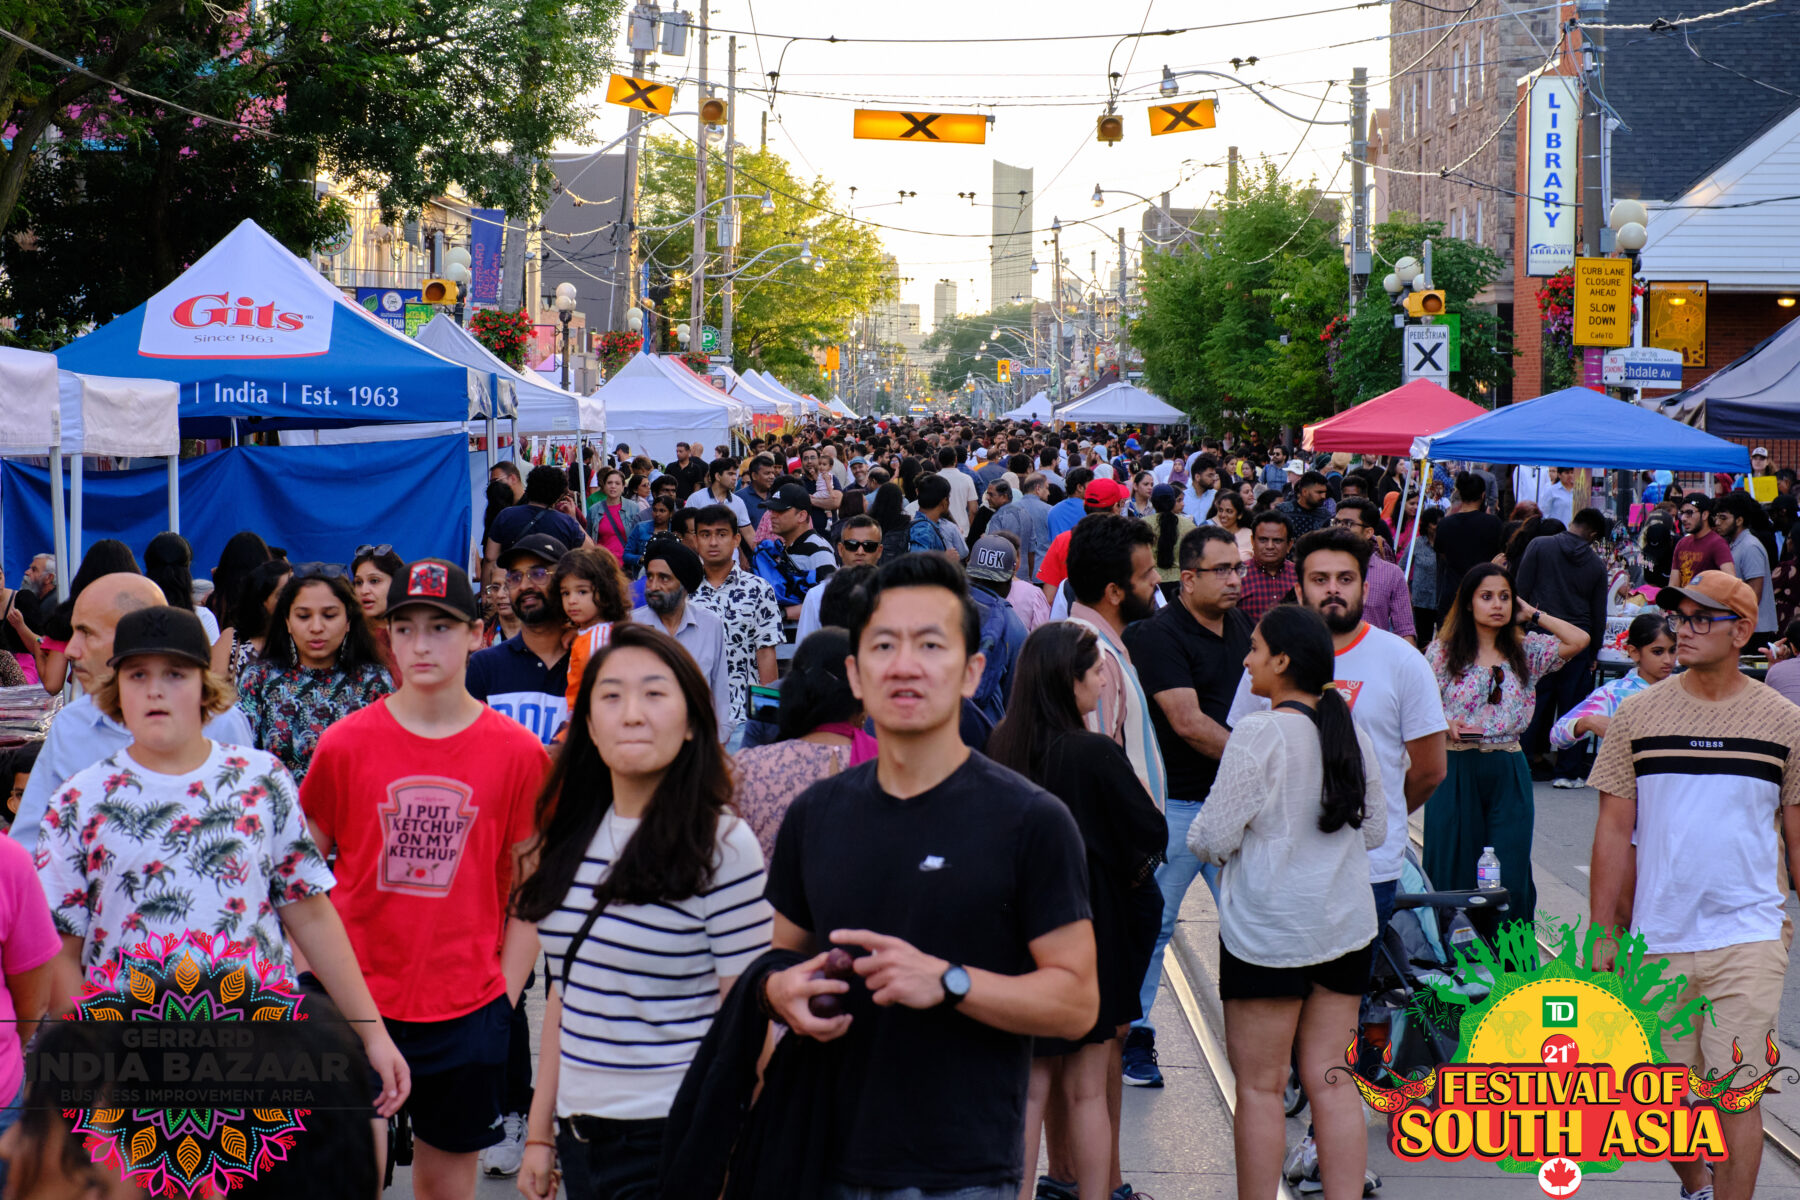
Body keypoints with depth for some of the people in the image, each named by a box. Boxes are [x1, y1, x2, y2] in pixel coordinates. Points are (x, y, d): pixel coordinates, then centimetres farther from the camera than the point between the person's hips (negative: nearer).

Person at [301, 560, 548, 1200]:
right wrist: (314, 986, -1)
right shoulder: (345, 744, -2)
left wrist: (505, 998, -1)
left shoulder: (518, 752, -2)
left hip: (467, 1009, 1)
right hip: (356, 1000, -1)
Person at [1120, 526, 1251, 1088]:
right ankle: (1134, 1036, 13)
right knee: (1152, 925, 1)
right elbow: (1188, 722, -18)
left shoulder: (1242, 626, 11)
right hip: (1175, 804, -6)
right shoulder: (1158, 635, -11)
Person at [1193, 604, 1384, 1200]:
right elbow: (1375, 831, 14)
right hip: (1346, 926, 6)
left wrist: (1207, 844, 7)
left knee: (1260, 1086, 3)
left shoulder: (1259, 734, -15)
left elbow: (1212, 837, -14)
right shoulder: (1353, 734, 4)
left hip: (1267, 931, -6)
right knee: (1330, 1079, 9)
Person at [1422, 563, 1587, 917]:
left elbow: (1579, 641, -5)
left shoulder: (1526, 651, 8)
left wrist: (1533, 616, 3)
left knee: (1510, 873, 1)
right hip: (1457, 769, -2)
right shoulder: (1442, 652, 3)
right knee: (1453, 871, 3)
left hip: (1508, 771, 2)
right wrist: (1446, 725, -16)